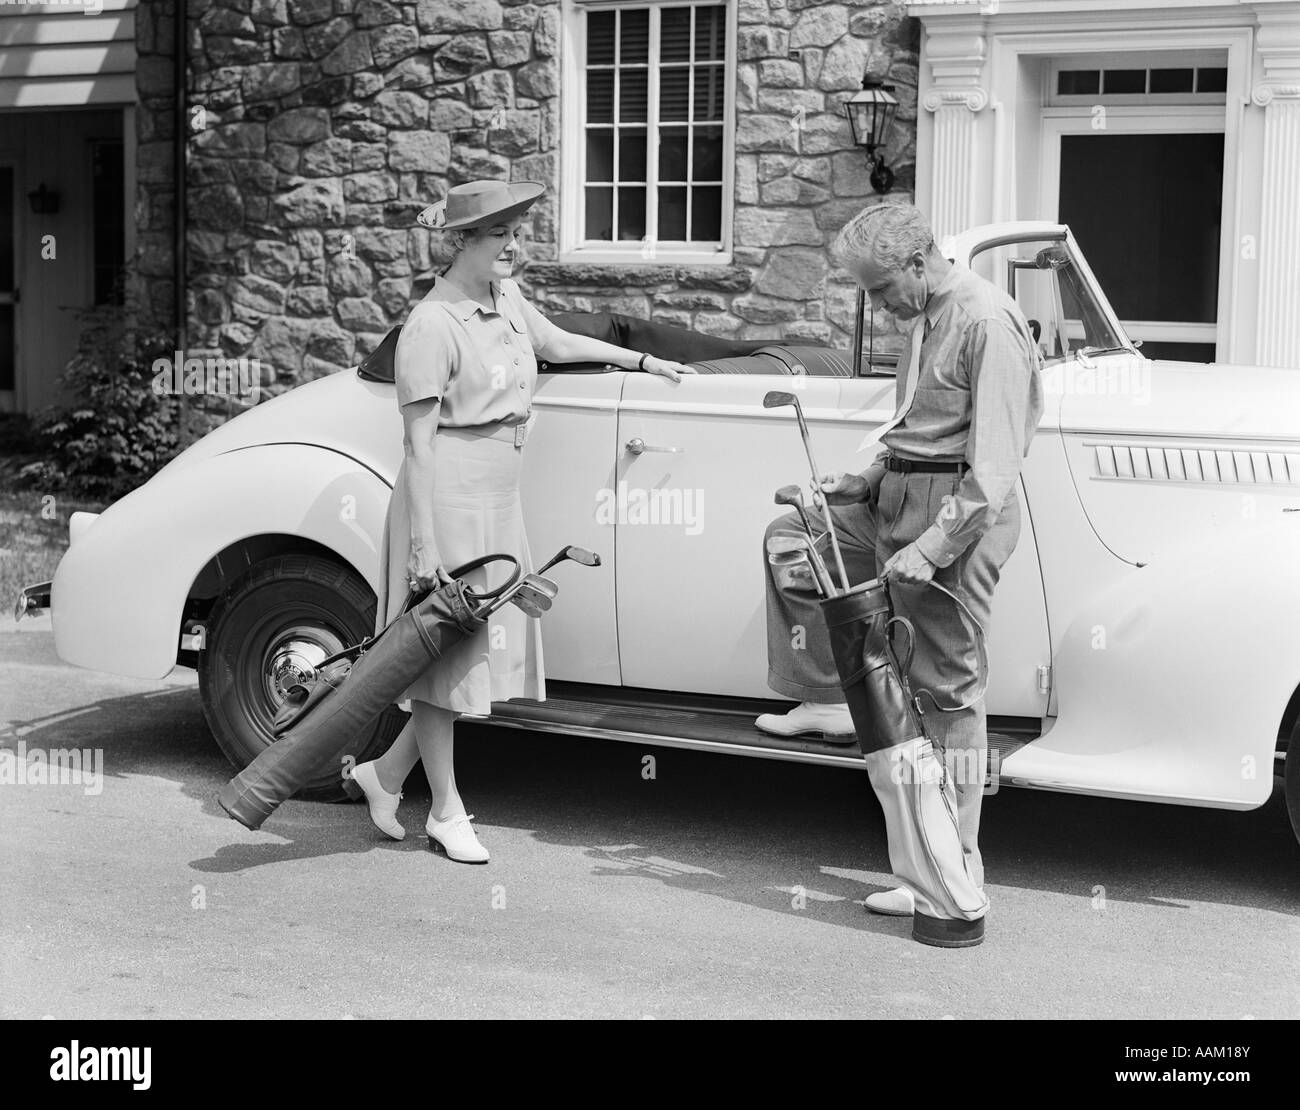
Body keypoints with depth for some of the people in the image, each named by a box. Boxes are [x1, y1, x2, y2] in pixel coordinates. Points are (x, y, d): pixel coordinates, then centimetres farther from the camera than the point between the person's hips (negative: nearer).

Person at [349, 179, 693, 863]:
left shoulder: (506, 301, 10)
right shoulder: (433, 324, -16)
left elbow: (558, 344, 31)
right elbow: (419, 442, -17)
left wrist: (642, 361, 40)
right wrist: (424, 544, -20)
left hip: (499, 504, 9)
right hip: (448, 503, -9)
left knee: (487, 650, 11)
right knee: (442, 654, 3)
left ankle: (384, 774, 25)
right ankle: (447, 813, 16)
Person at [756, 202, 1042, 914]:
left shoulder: (987, 321, -18)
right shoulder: (924, 318, 13)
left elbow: (995, 463, -23)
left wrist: (930, 548, -26)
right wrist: (864, 483, 10)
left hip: (959, 514, -10)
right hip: (899, 503, 10)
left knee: (945, 687, -6)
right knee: (793, 538, 17)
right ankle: (828, 702, 24)